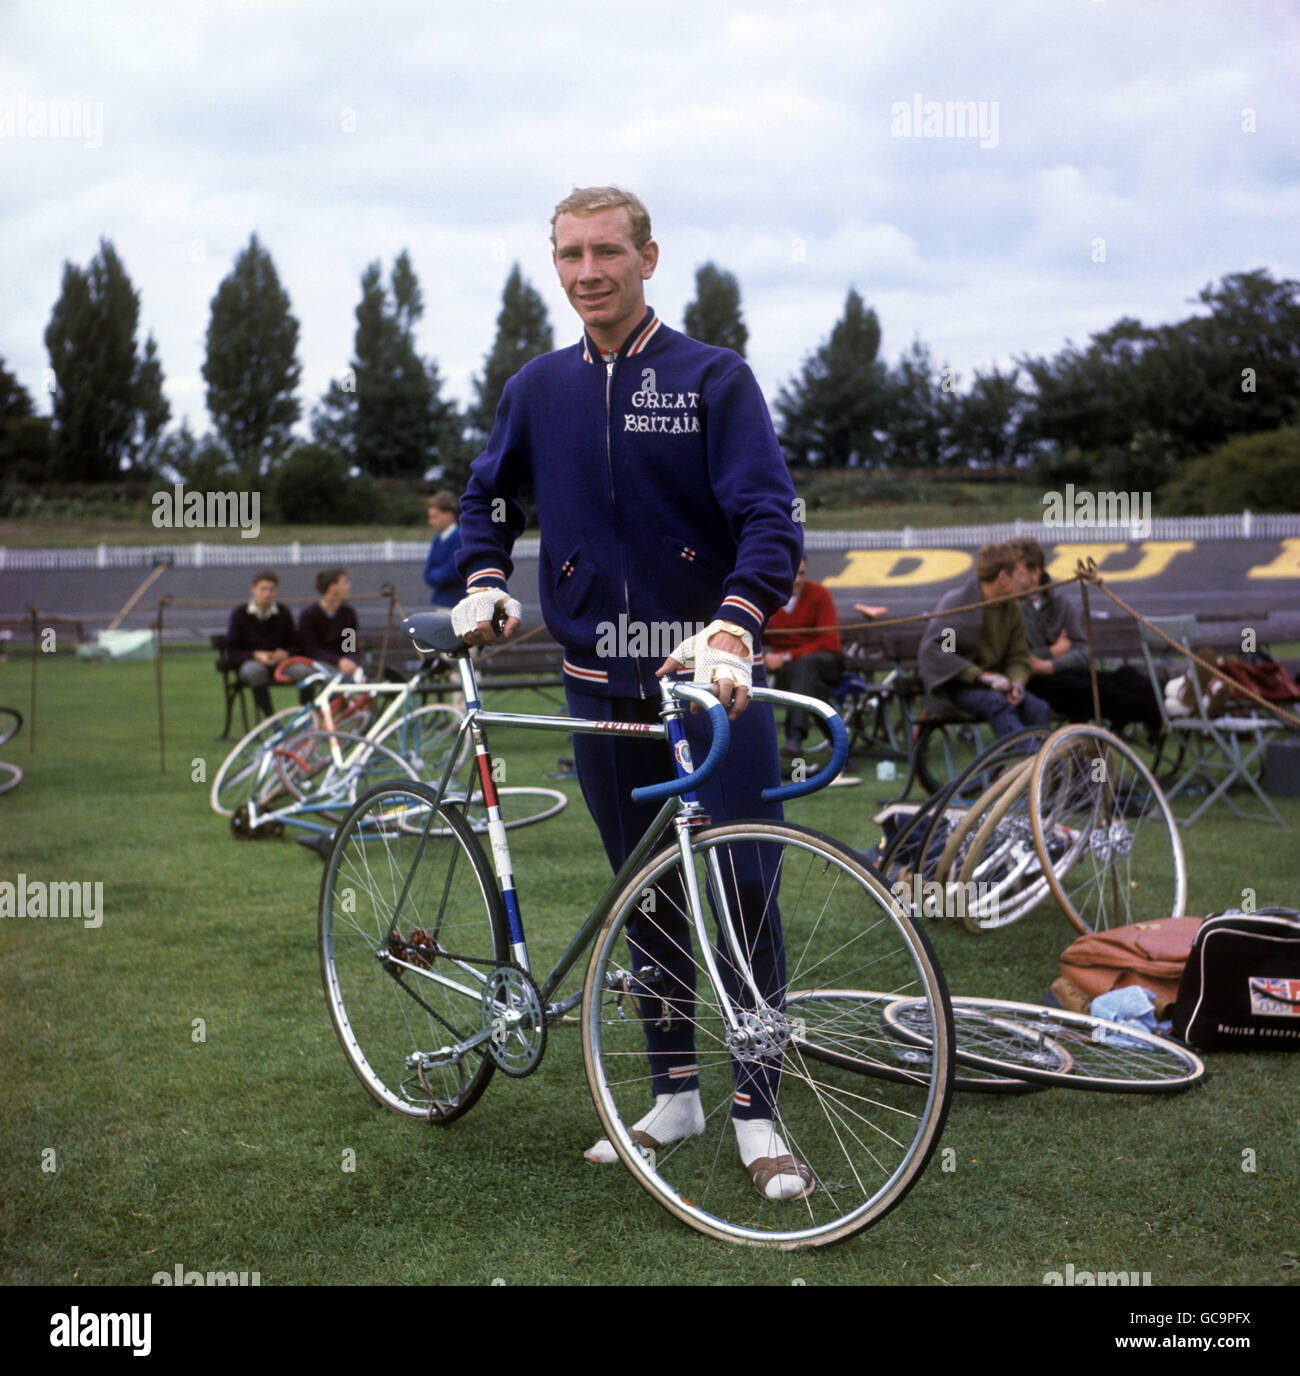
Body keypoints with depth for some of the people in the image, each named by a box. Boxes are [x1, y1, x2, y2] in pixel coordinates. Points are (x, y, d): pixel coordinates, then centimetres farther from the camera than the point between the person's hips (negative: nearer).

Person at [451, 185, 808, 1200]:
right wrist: (483, 582, 5)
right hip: (604, 681, 4)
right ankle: (675, 1093, 23)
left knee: (741, 894, -5)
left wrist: (731, 629, -29)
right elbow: (489, 495, 25)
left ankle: (757, 1114, 6)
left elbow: (770, 519, -12)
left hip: (711, 675, -4)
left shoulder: (713, 377, -3)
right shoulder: (540, 389, 10)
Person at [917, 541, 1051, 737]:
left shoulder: (1012, 608, 9)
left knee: (1039, 708, -23)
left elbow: (1019, 657, 12)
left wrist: (1016, 682, -13)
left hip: (993, 682, 6)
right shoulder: (956, 601, -10)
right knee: (998, 703, -36)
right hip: (957, 686, -6)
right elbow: (930, 650, -19)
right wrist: (981, 675, -26)